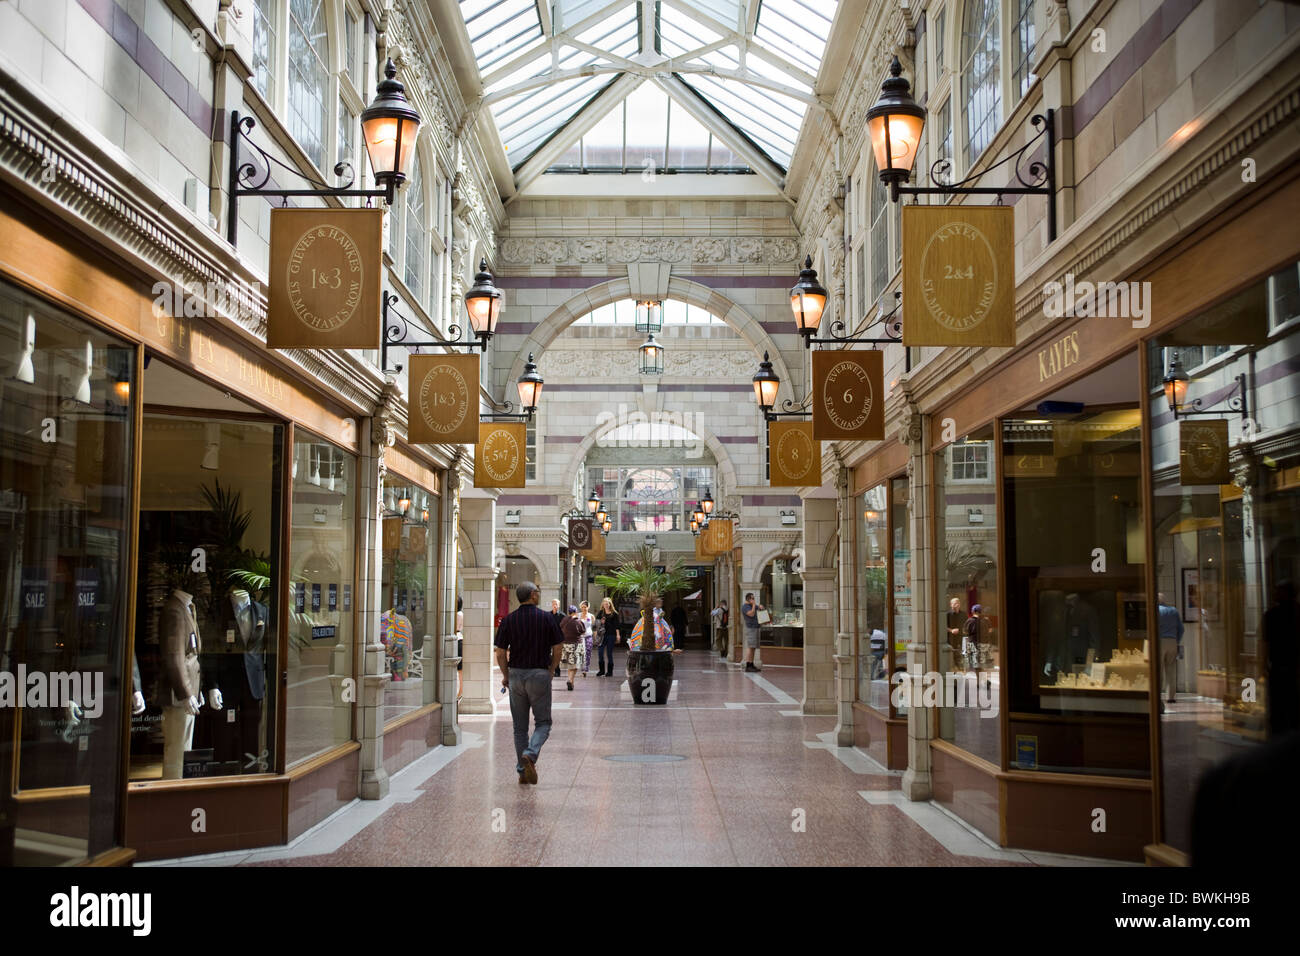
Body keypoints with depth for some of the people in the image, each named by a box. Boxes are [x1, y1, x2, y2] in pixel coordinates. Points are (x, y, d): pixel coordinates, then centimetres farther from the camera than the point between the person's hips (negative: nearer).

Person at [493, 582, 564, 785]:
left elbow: (500, 654, 0)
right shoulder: (546, 618, -5)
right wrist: (550, 669, 13)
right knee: (543, 722, 7)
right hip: (539, 675, -2)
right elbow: (557, 649, -3)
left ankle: (522, 771, 13)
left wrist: (506, 676, 14)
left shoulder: (509, 620, 0)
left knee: (520, 727, 12)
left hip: (516, 675, 3)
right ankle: (530, 755, -19)